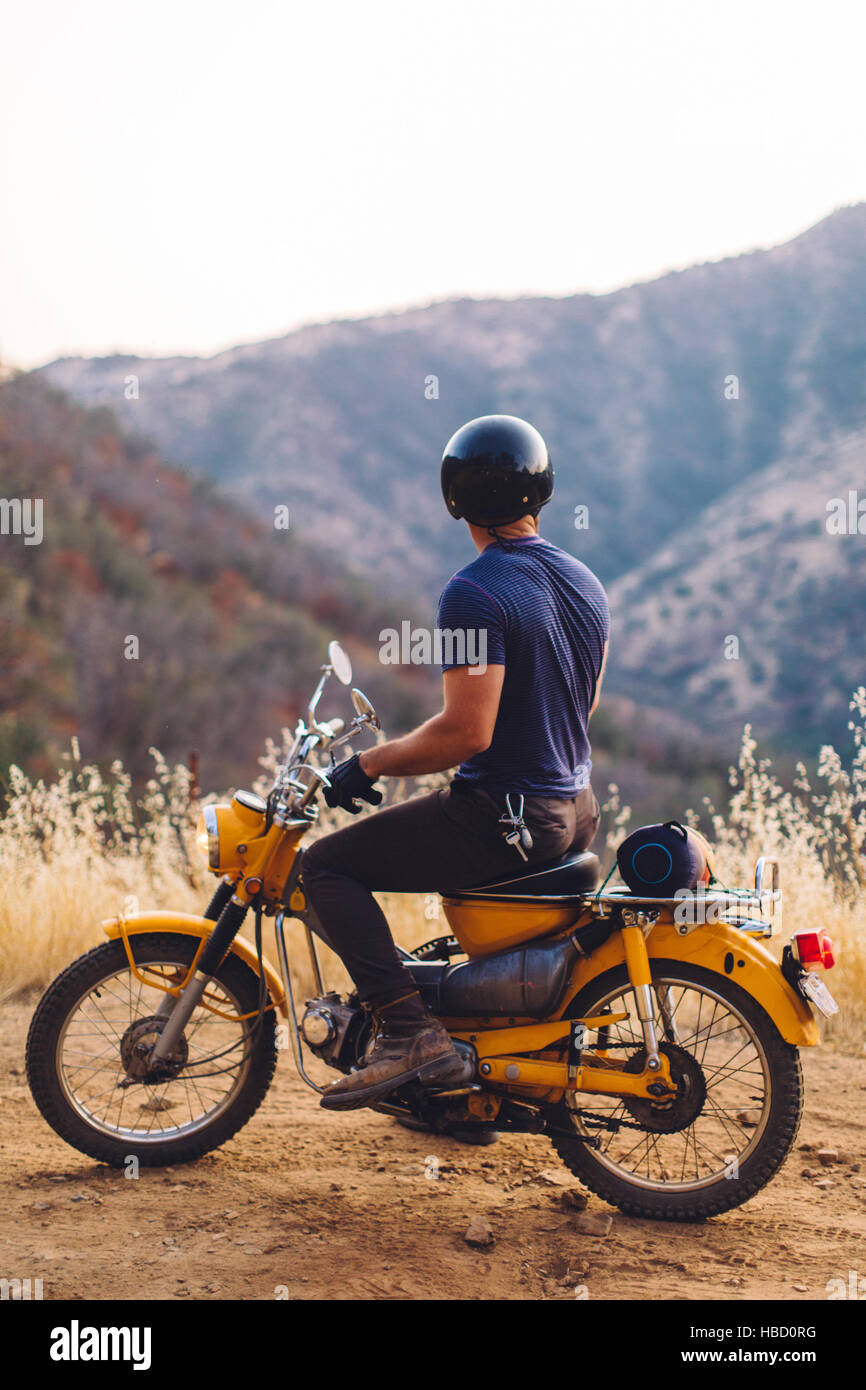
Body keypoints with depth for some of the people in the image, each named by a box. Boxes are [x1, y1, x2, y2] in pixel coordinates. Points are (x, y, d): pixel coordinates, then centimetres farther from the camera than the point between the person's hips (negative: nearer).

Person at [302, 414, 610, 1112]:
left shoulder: (474, 593, -18)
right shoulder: (585, 582, 8)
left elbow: (468, 733, -24)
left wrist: (368, 764, -12)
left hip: (503, 814, -9)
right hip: (576, 806, 9)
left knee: (326, 865, -4)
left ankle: (409, 1031, -15)